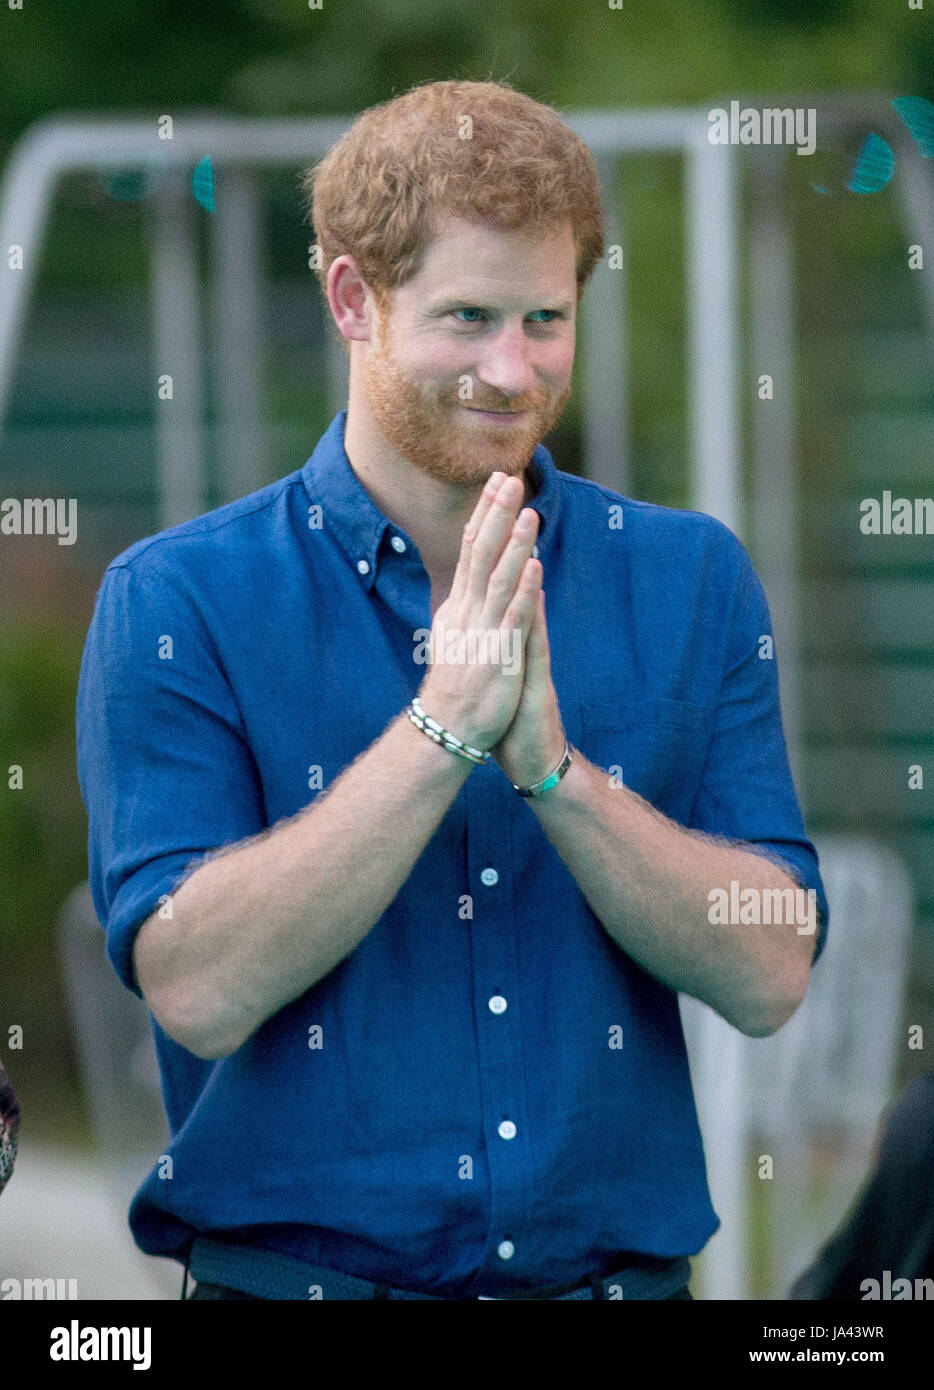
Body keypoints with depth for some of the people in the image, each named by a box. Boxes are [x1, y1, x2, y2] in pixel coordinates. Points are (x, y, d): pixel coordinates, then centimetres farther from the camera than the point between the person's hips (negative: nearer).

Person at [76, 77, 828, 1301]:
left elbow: (768, 978, -4)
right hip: (294, 1273, -2)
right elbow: (199, 990, -15)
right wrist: (442, 731, -19)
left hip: (619, 1274, 2)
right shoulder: (175, 601, -3)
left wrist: (549, 765, -17)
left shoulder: (692, 580, 5)